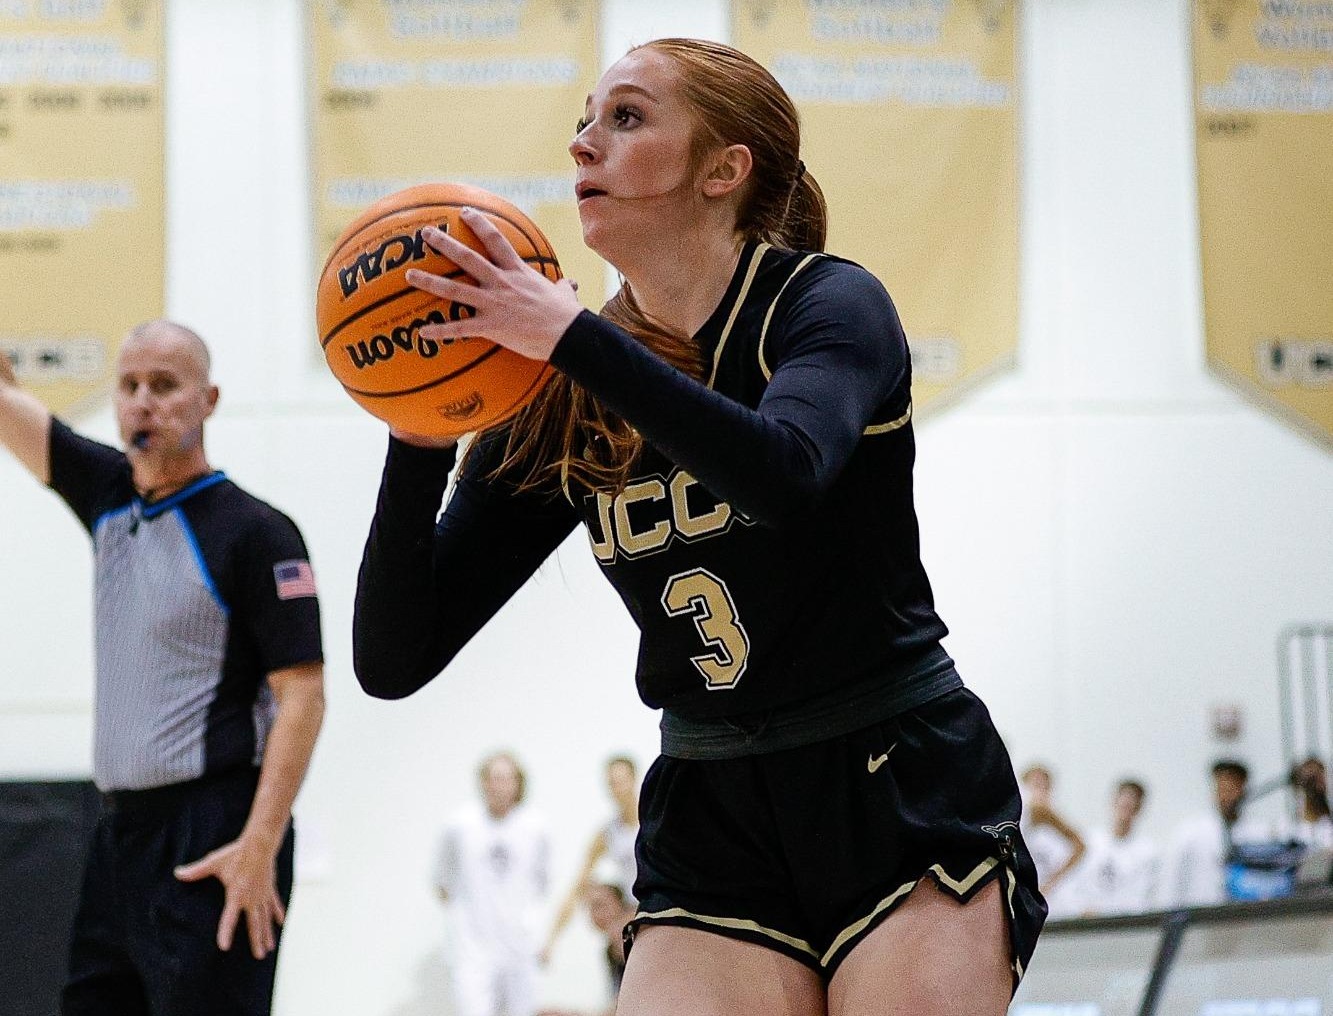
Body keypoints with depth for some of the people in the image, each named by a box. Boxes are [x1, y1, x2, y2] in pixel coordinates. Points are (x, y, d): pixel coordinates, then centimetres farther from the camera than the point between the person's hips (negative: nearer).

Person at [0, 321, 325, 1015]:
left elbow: (303, 693, -12)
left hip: (212, 846, -7)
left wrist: (260, 845, -21)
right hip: (121, 829, 7)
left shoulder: (254, 532, -8)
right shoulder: (109, 497, 12)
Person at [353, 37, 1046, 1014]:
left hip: (908, 801, -3)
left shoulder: (831, 304, -7)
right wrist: (420, 441, -15)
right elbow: (394, 660, -1)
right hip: (711, 832, 4)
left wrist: (572, 336, -29)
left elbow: (784, 474, -32)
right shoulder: (561, 403, 4)